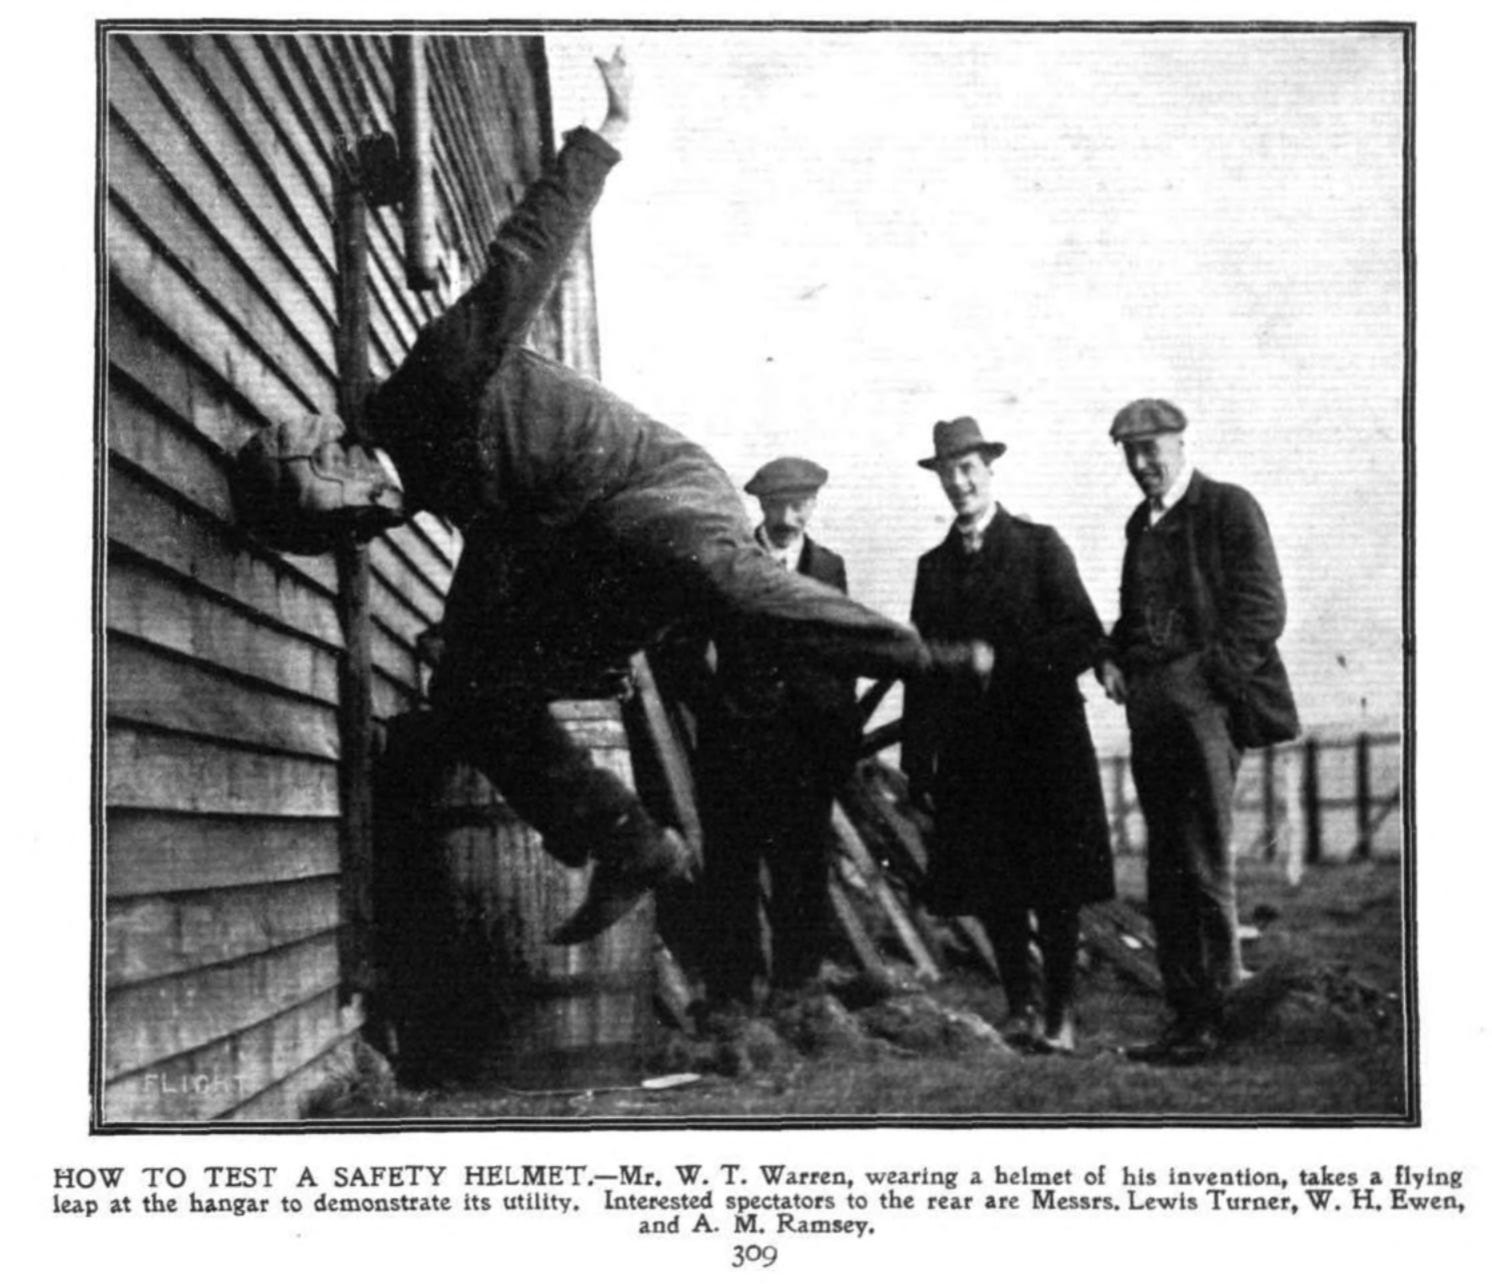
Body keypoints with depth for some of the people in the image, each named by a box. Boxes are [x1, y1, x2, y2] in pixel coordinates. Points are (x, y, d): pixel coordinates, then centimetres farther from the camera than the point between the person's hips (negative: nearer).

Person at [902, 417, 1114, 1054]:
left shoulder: (1040, 546, 1)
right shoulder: (934, 566, 13)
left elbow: (1087, 637, -6)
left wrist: (1006, 663, -17)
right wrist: (916, 759, 5)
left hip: (1044, 741, -3)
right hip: (969, 750, 4)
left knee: (1054, 885, -1)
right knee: (991, 888, 3)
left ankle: (1059, 1014, 8)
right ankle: (1021, 1006, 14)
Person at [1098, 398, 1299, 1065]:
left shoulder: (1229, 508, -3)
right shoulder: (1141, 522, 19)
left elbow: (1263, 610, -8)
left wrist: (1205, 673, -14)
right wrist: (1111, 660, 8)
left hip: (1204, 703, -7)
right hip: (1149, 709, 7)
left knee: (1204, 867, -5)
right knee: (1165, 872, 8)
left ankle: (1208, 1022, 2)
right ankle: (1183, 1014, 14)